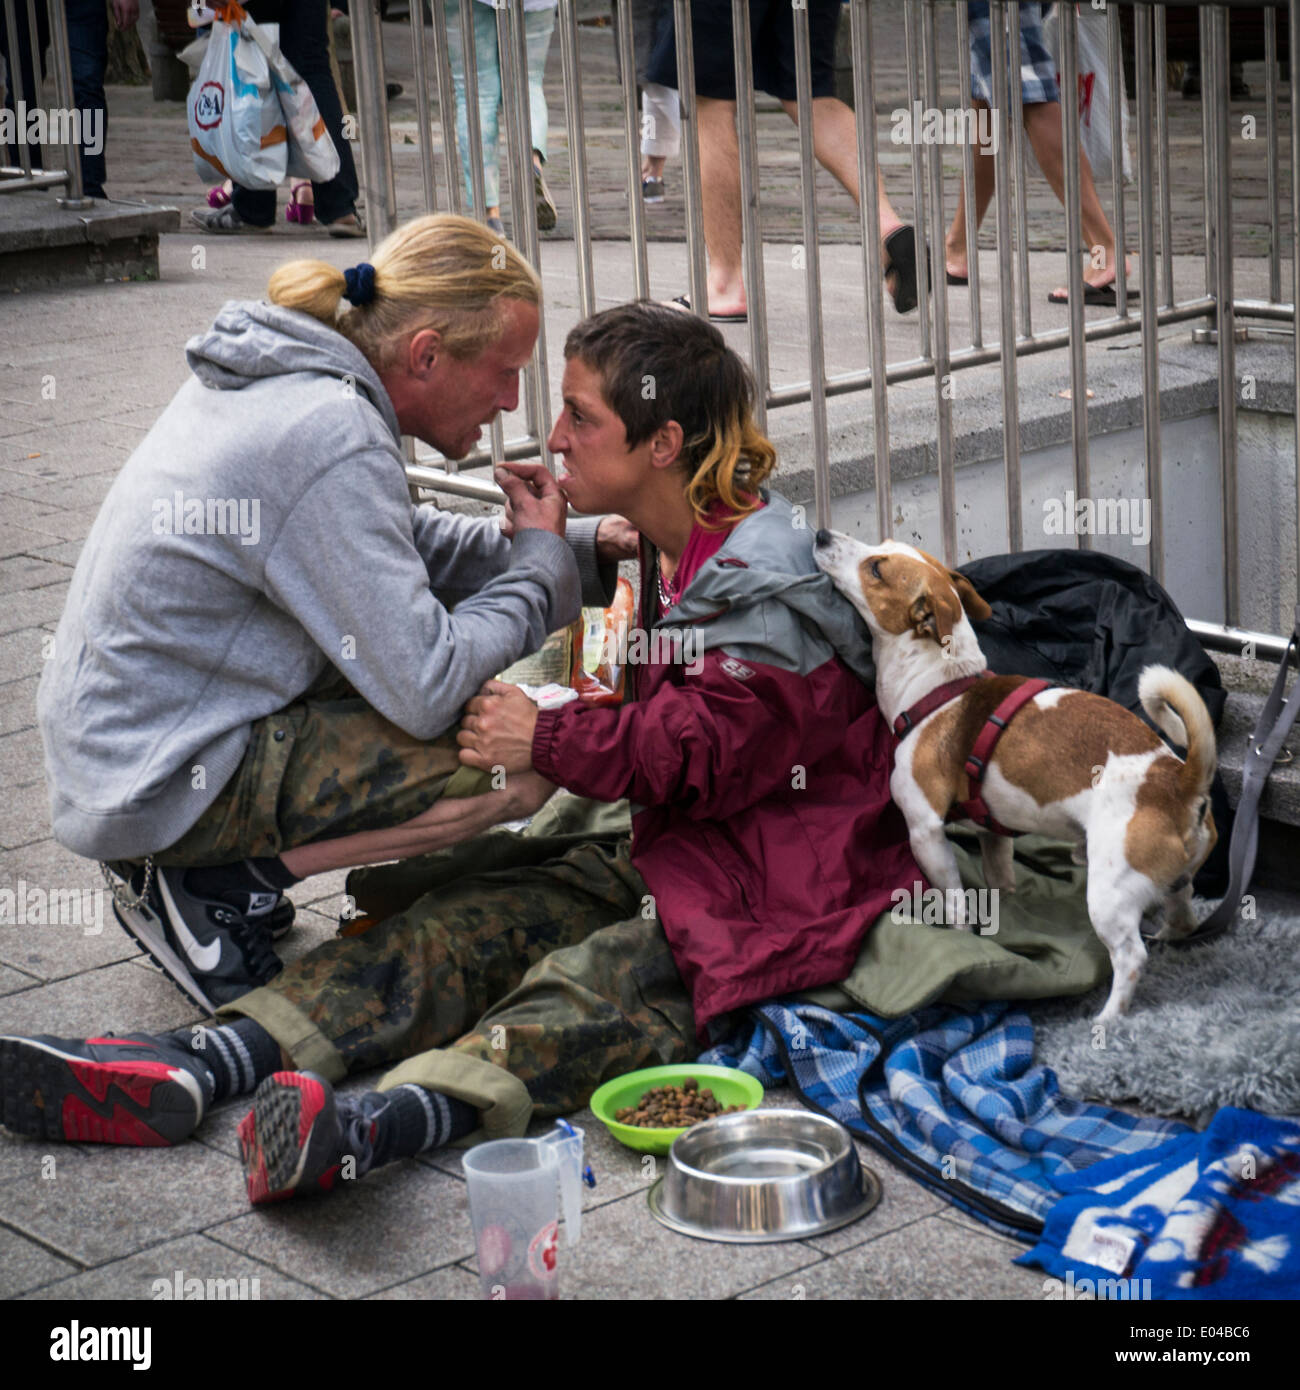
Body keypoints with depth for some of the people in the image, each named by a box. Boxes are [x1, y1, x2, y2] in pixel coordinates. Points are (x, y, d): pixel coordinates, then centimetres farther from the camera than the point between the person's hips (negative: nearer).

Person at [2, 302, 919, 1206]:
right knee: (472, 919, -13)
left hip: (773, 890, -8)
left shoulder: (767, 589, -15)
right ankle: (199, 1070, -29)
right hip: (662, 846, 9)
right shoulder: (673, 555, 15)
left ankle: (372, 1130, -63)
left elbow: (704, 752, -22)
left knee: (595, 984, -34)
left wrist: (548, 743, -20)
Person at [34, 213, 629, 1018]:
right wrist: (543, 560, -9)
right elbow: (428, 692, -24)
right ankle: (214, 885, -7)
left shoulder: (284, 378, 4)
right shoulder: (332, 442, -25)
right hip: (160, 790, -10)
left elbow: (409, 545, 18)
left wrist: (587, 551, 8)